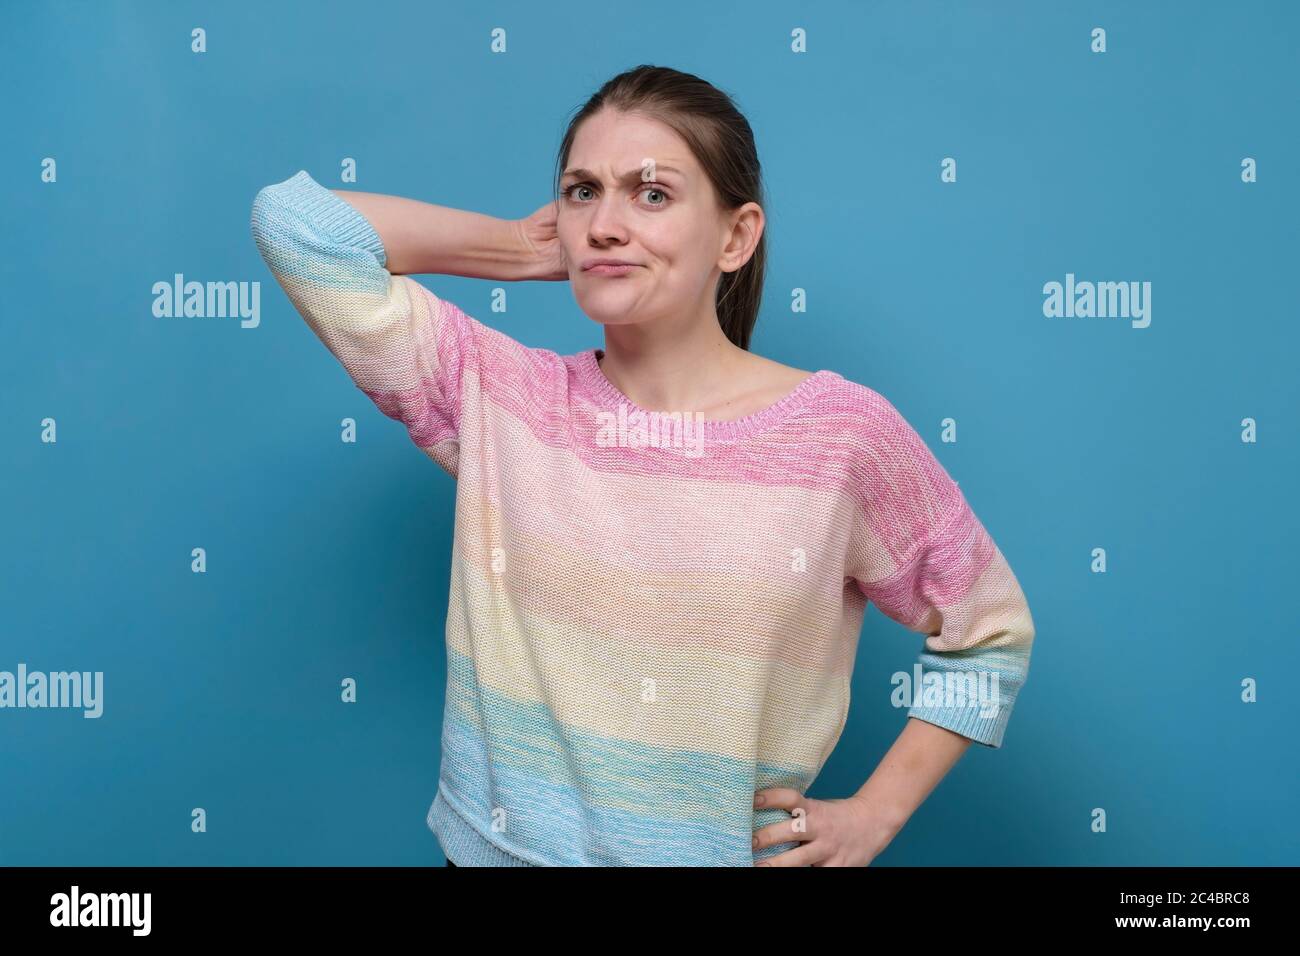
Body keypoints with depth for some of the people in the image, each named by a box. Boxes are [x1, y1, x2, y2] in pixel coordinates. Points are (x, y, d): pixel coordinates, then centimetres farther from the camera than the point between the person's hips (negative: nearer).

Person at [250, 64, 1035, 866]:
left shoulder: (842, 432, -12)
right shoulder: (498, 398, -7)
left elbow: (988, 633, 0)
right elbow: (296, 219, -10)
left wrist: (875, 814, -7)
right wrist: (528, 249, -7)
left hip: (729, 851, -1)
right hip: (495, 846, 2)